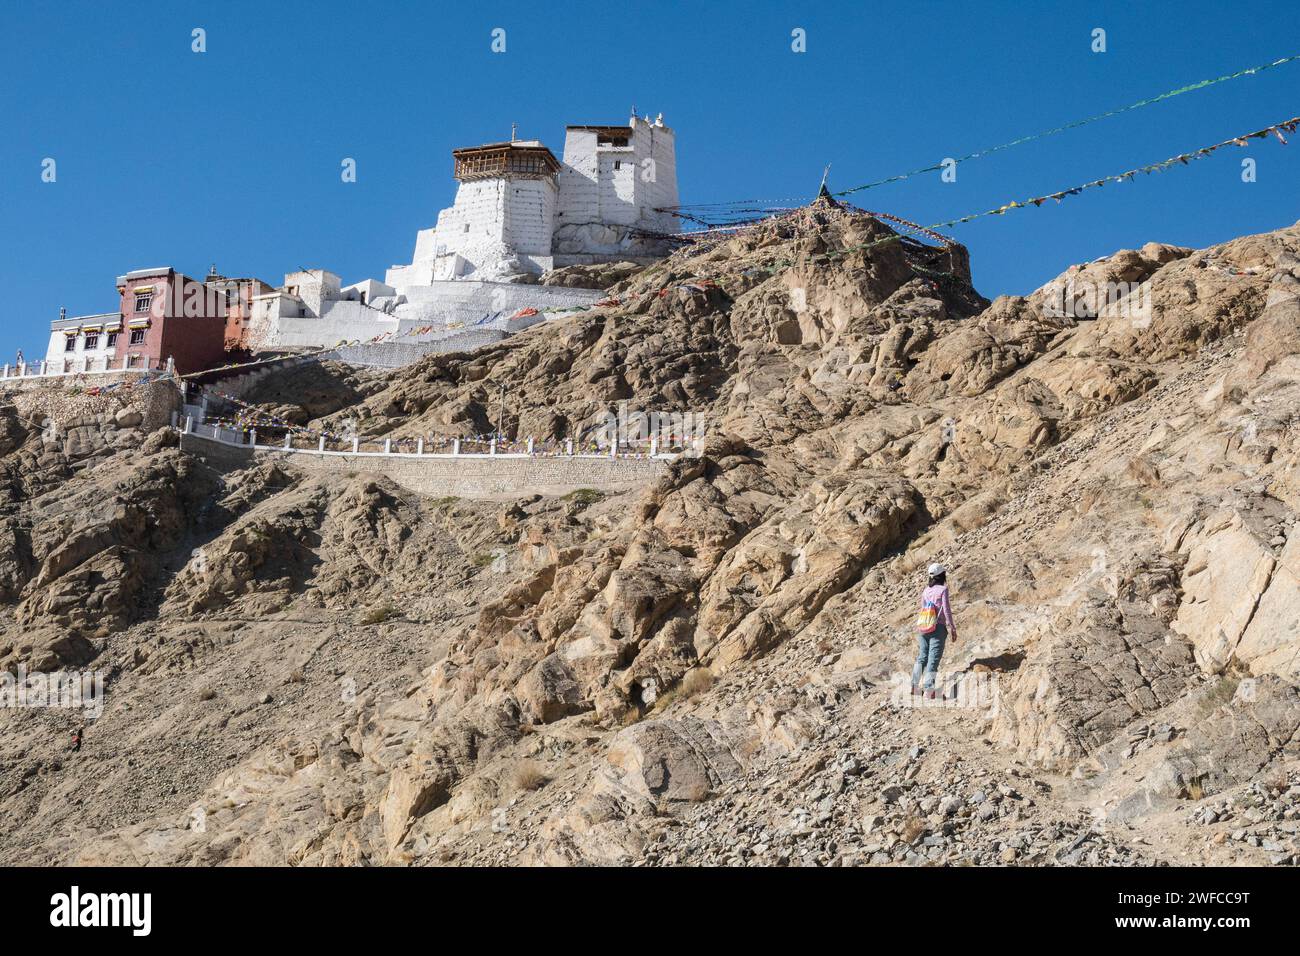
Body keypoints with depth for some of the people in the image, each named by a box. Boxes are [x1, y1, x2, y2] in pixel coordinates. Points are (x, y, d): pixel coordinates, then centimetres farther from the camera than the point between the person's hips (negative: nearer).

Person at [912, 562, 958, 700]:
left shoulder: (926, 591, 8)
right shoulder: (942, 590, -8)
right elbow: (946, 611, -10)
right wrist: (952, 629, -6)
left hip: (923, 628, 5)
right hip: (938, 628, -5)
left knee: (922, 657, 14)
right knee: (933, 658, -3)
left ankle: (915, 686, 13)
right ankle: (929, 690, -5)